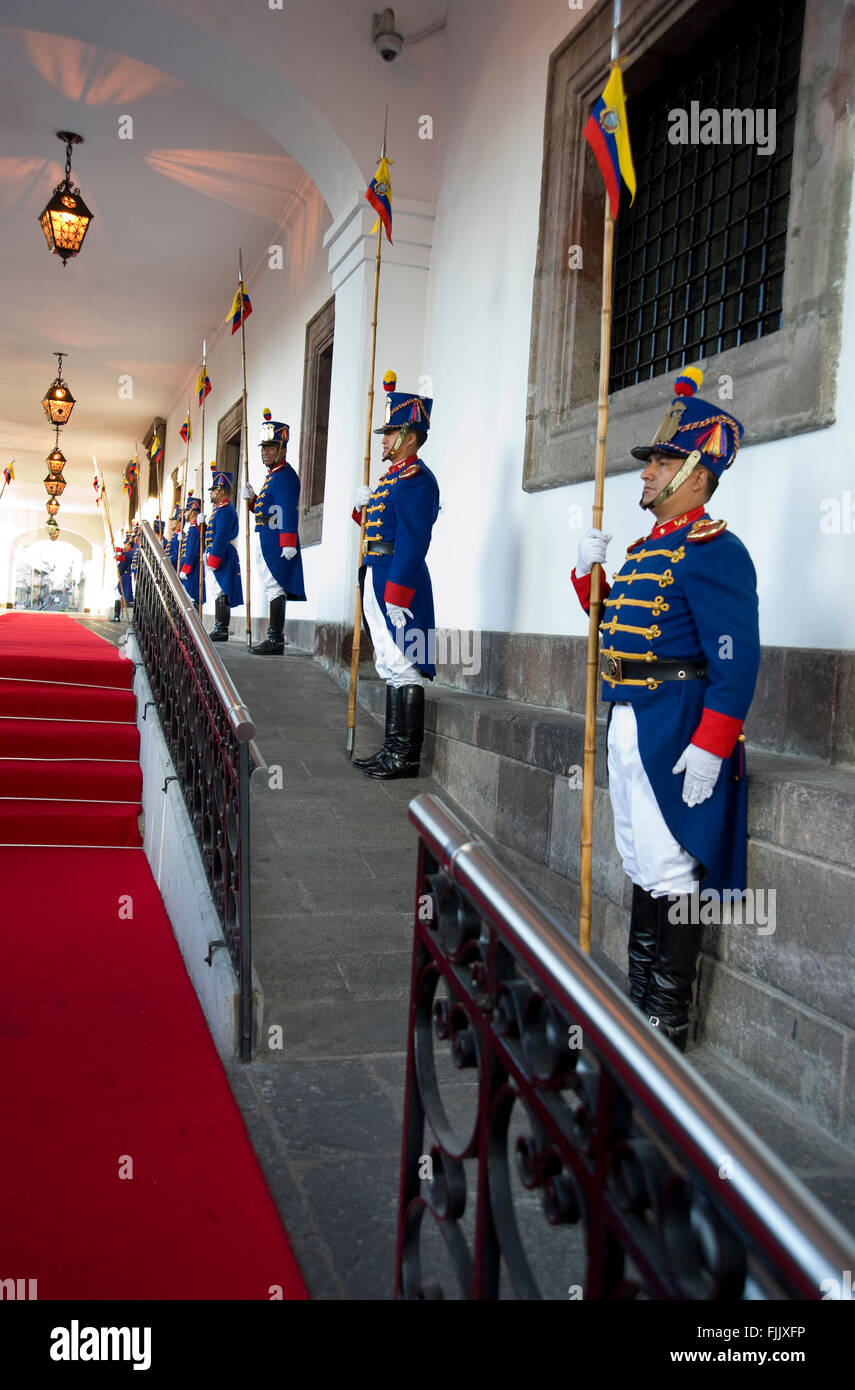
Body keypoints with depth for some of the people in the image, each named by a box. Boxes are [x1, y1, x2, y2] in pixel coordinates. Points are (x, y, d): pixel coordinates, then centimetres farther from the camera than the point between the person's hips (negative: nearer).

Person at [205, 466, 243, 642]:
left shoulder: (225, 511, -14)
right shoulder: (220, 509, 19)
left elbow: (221, 539, -20)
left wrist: (212, 561, -21)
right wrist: (207, 554, 19)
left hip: (222, 559, -11)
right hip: (216, 559, 11)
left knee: (222, 594, -9)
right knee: (219, 594, 10)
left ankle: (222, 630, -8)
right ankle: (220, 630, 13)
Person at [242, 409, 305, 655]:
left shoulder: (285, 476, -12)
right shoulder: (273, 476, 20)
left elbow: (289, 512, -21)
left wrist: (289, 543, -27)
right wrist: (252, 498, 6)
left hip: (275, 541, -11)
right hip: (266, 540, 11)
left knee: (274, 588, -10)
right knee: (272, 589, 12)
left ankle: (276, 641, -9)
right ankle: (273, 638, 18)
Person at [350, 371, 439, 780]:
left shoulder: (415, 477, -12)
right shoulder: (392, 475, 19)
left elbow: (413, 542, -20)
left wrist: (397, 595, -24)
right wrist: (364, 507, 5)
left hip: (398, 582, -11)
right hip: (378, 579, 11)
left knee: (403, 669, -7)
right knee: (390, 667, 13)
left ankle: (407, 757, -2)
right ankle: (393, 750, 21)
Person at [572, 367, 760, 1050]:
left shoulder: (712, 549, -13)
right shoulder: (645, 548, 16)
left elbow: (737, 660, -21)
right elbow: (611, 617, 29)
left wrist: (709, 749, -26)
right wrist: (588, 569, 11)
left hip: (675, 731, -10)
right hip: (628, 724, 10)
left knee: (672, 874, -2)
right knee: (643, 865, 17)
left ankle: (669, 1019, 10)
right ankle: (639, 996, 30)